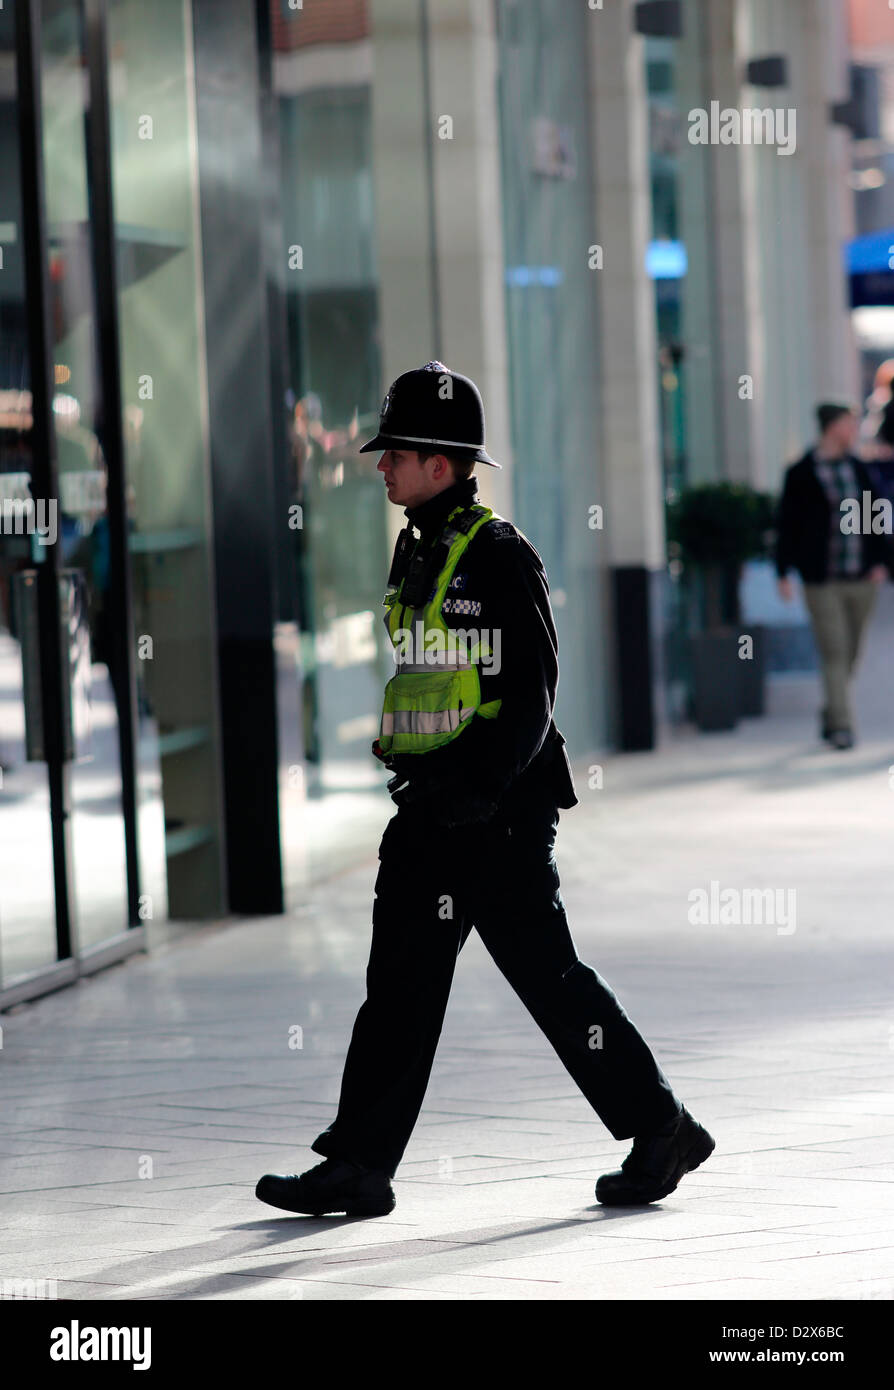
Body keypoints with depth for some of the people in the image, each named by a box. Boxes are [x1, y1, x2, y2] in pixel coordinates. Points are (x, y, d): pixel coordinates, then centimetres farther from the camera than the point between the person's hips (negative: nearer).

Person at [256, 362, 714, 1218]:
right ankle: (359, 1165, 7)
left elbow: (530, 693, -16)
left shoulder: (500, 558, -12)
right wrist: (417, 775, 18)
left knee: (546, 973, -4)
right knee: (400, 980, 6)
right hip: (431, 804, 9)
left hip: (499, 809, -9)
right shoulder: (415, 555, 15)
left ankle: (661, 1130, 8)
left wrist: (480, 784, -23)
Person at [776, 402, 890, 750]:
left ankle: (831, 716, 28)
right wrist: (783, 573, -6)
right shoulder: (800, 473, -5)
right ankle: (841, 726, -9)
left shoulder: (857, 468, 9)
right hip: (822, 581, -5)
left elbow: (874, 515, 13)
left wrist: (880, 561, 4)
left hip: (861, 578, 5)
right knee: (834, 653, -10)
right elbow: (787, 524, -4)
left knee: (850, 655, 12)